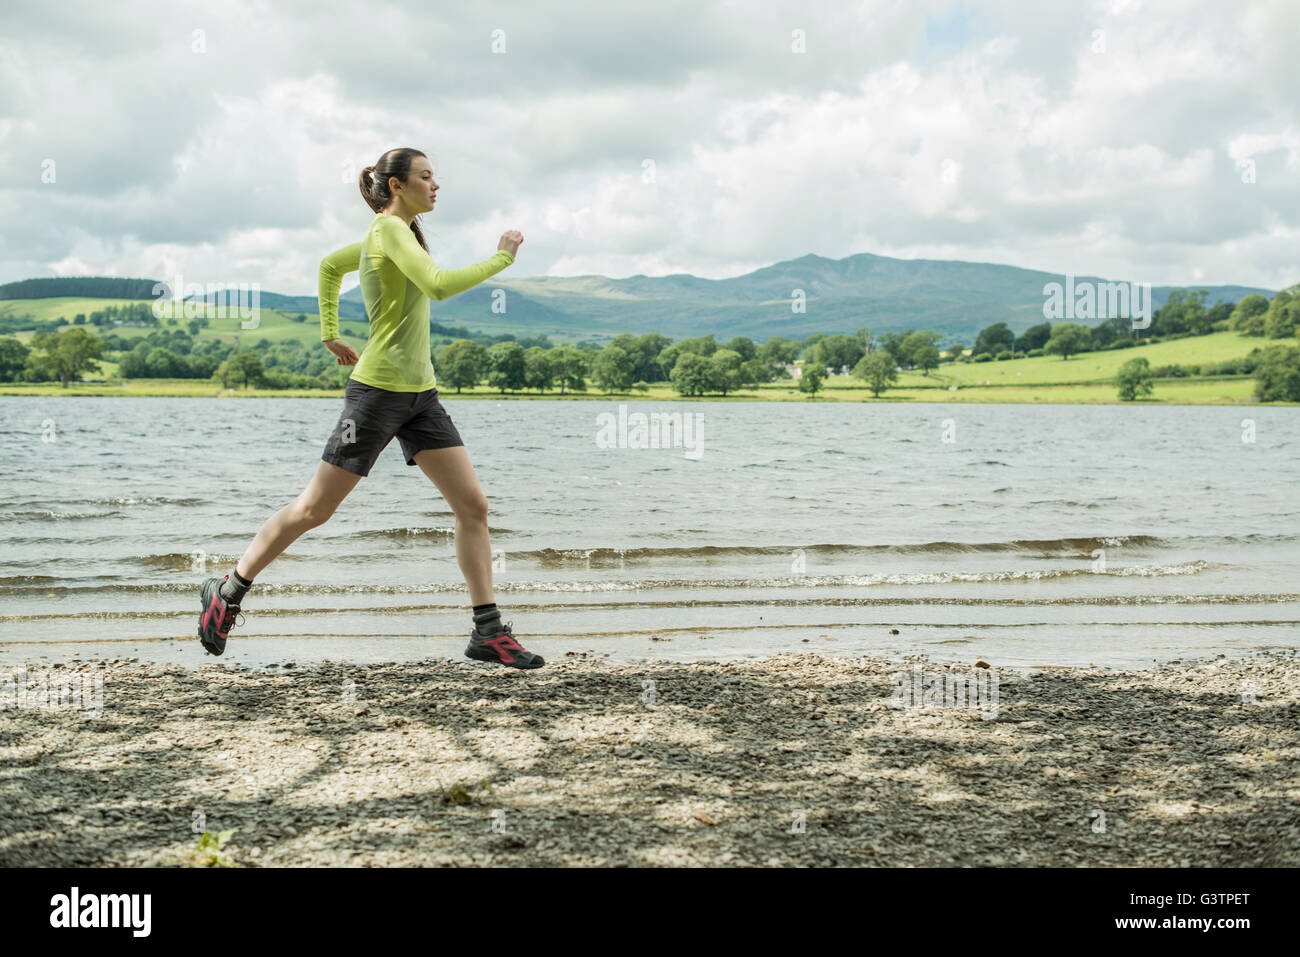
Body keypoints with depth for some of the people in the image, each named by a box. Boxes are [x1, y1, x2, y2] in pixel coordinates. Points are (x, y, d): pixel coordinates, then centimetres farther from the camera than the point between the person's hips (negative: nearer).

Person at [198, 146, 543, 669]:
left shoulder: (394, 232, 15)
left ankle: (489, 632, 3)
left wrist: (330, 335, 27)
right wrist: (501, 257, -16)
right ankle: (229, 590, 18)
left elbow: (329, 265, 30)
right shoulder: (390, 229, -12)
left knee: (472, 505, 0)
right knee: (315, 508, 1)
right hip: (379, 390, -9)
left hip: (419, 392, 9)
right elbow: (439, 285, -27)